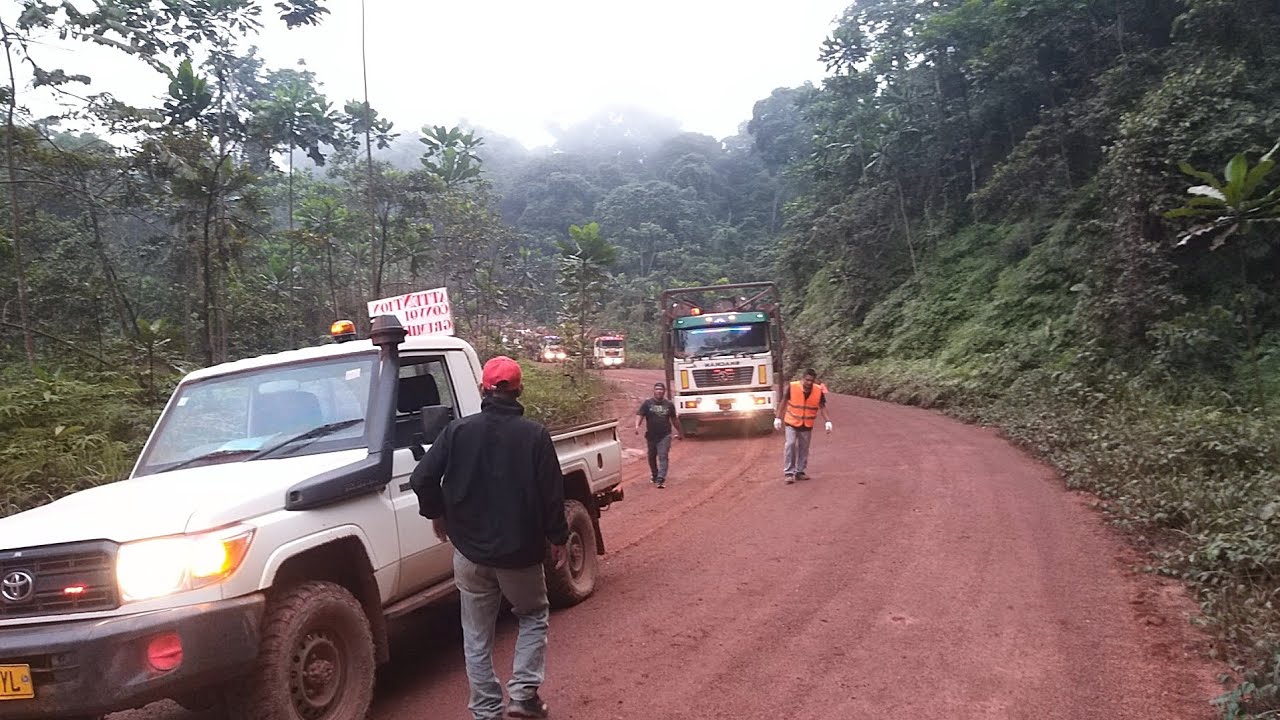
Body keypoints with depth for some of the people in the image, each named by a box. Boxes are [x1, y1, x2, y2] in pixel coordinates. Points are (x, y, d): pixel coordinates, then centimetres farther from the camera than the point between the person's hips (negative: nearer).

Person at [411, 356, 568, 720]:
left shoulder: (458, 431, -4)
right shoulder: (534, 435, -8)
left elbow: (422, 478, -10)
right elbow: (552, 493, -8)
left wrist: (437, 513, 8)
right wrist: (558, 538, 5)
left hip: (470, 551, 1)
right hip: (520, 550, -1)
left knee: (477, 637, 13)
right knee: (534, 615, 22)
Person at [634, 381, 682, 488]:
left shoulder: (669, 404, 6)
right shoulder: (647, 403, -1)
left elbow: (674, 419, 17)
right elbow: (640, 414, -9)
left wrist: (679, 432, 23)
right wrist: (637, 425, -28)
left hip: (665, 435, -1)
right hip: (651, 435, 1)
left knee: (663, 456, -12)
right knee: (652, 456, 14)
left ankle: (661, 479, -17)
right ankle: (654, 475, 35)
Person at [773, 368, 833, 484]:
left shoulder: (819, 391, -13)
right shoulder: (792, 387, -17)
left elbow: (822, 407, -4)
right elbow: (784, 402, -6)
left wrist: (828, 421, -16)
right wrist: (778, 418, -5)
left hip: (807, 425, 3)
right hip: (792, 423, -3)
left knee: (804, 448, 9)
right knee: (790, 445, -15)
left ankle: (799, 472, 22)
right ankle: (788, 473, -9)